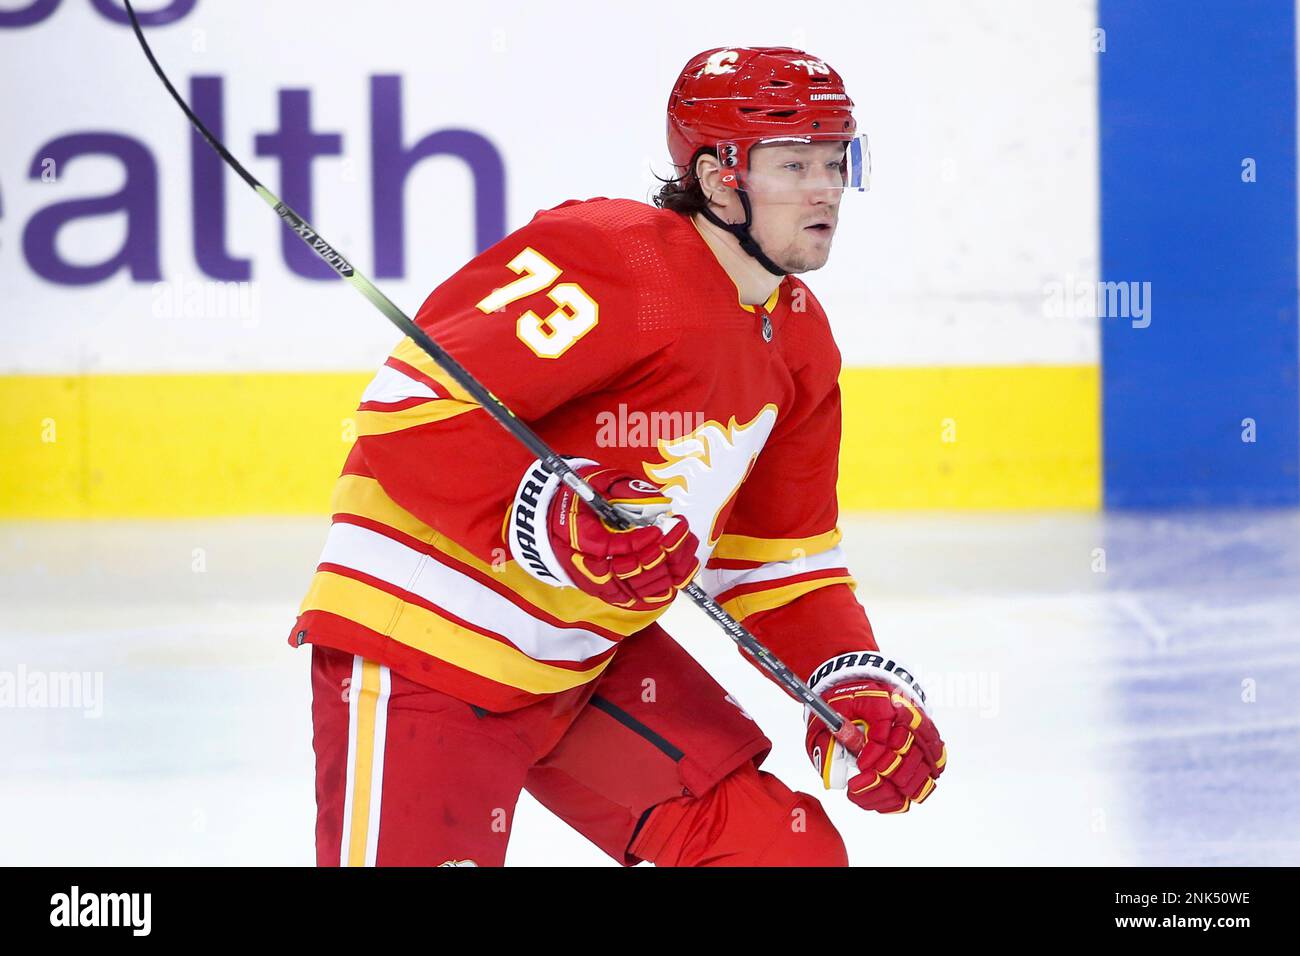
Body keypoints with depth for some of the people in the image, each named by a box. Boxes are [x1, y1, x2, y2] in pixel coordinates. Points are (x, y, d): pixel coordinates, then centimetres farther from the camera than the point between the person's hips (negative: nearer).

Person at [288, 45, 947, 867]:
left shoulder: (799, 344, 9)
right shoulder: (616, 261, -21)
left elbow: (782, 557, 16)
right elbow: (412, 406, -26)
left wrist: (856, 682, 0)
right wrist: (552, 519, -35)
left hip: (587, 657, 9)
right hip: (423, 642, -9)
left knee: (789, 852, 3)